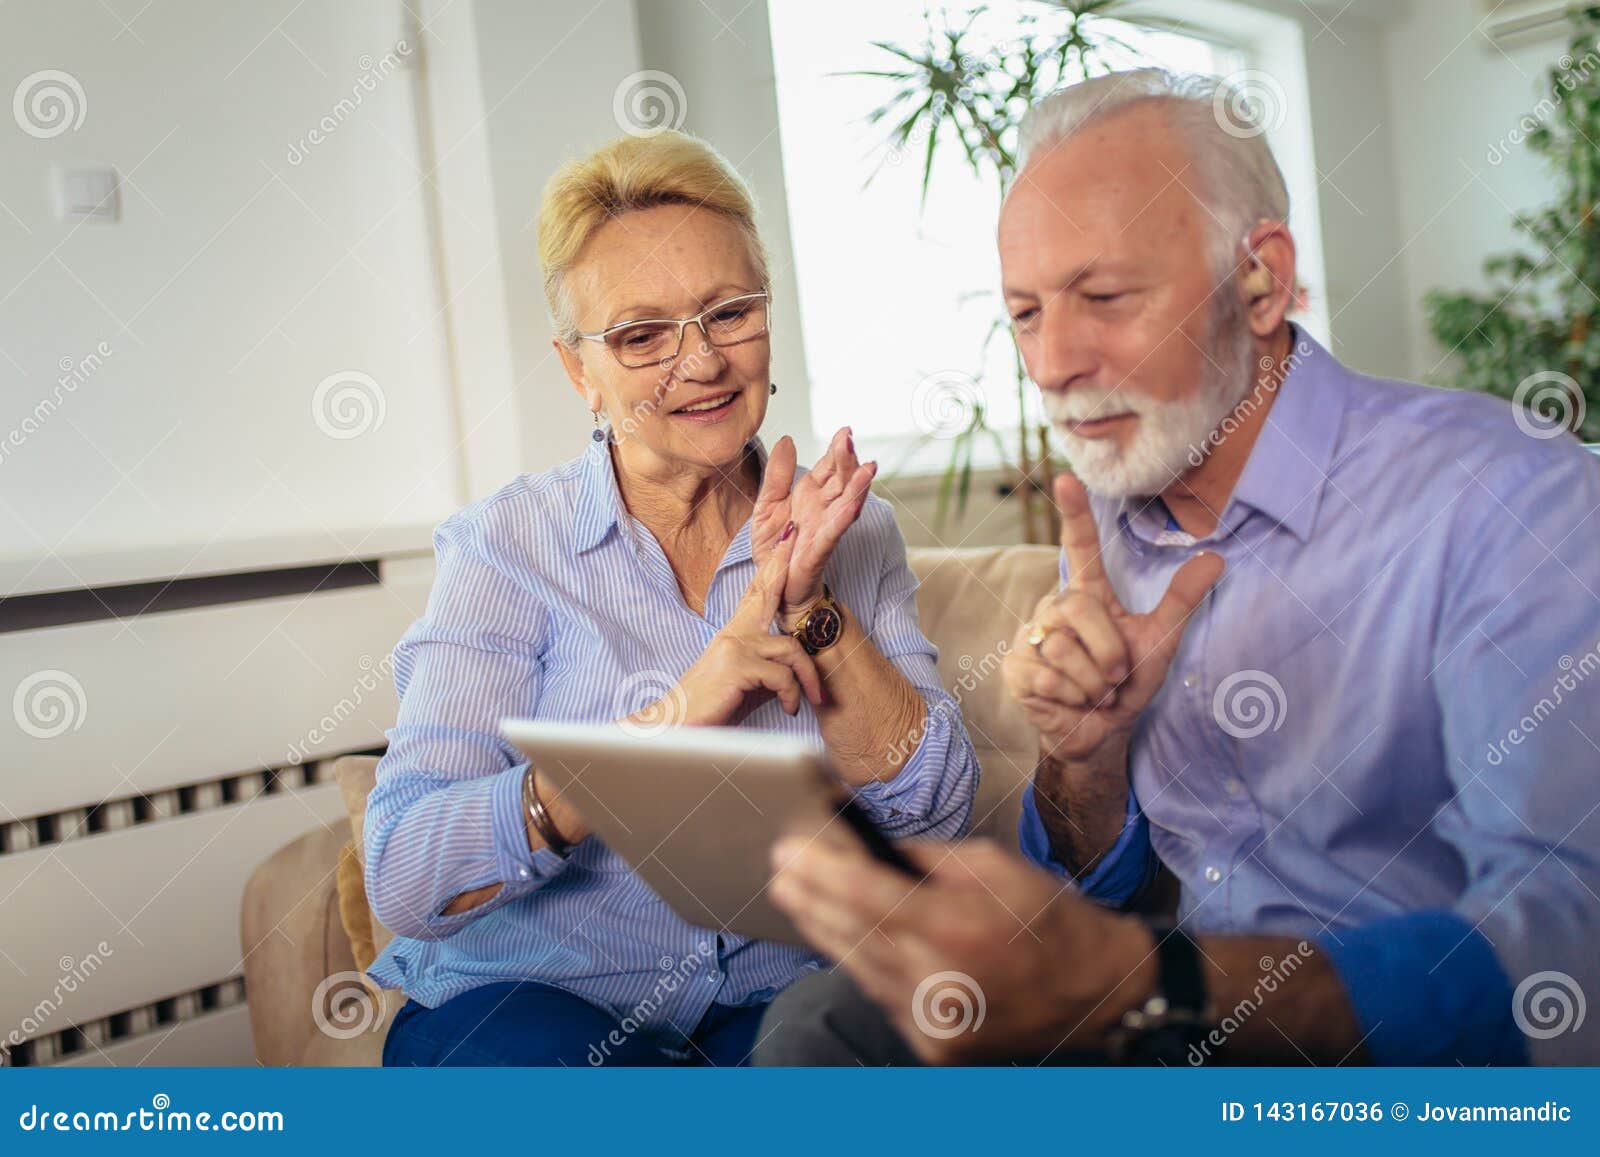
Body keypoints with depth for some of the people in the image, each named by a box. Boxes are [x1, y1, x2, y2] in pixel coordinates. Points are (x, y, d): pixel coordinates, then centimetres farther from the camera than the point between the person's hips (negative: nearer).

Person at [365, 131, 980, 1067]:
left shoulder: (850, 531, 6)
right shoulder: (503, 547, -4)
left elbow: (936, 814, -1)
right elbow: (405, 882, -14)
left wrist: (809, 607, -15)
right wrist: (678, 713, -25)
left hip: (783, 991, 2)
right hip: (532, 998, -1)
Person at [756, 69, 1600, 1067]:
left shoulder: (1502, 494, -16)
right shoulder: (1107, 531, 6)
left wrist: (1136, 984, -41)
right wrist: (1087, 747, -11)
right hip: (1194, 1022, 6)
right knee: (823, 1022, -13)